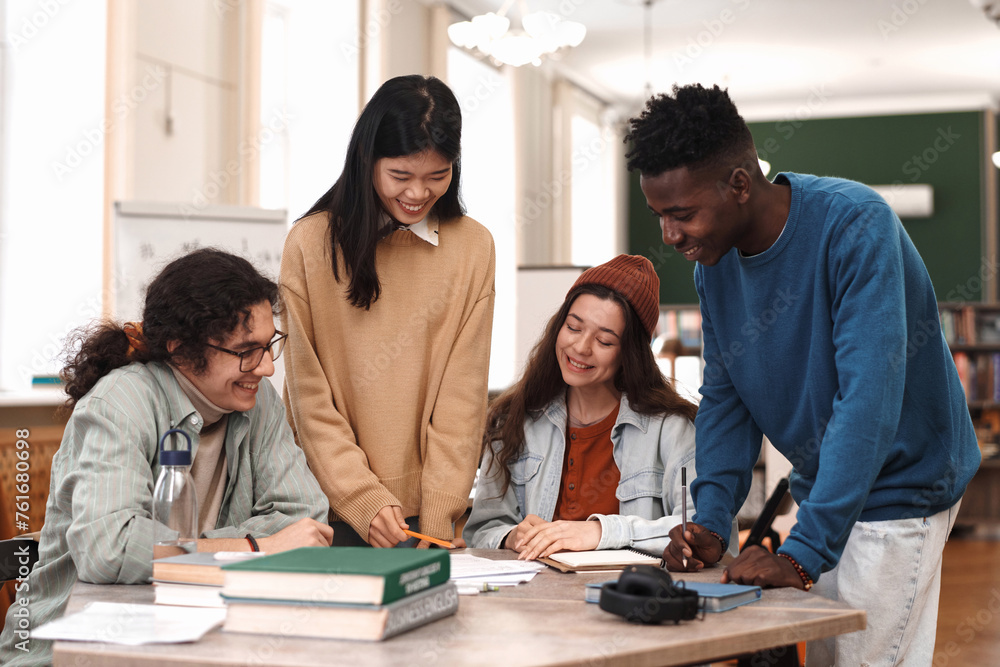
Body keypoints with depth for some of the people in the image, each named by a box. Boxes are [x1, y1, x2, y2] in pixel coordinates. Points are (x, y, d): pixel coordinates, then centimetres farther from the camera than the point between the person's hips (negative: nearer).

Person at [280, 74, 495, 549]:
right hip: (331, 511, -1)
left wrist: (437, 517, -9)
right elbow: (309, 397, -5)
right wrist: (365, 500, -14)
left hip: (428, 514, 1)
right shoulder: (311, 243, -3)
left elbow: (463, 395, -2)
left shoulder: (473, 247, 2)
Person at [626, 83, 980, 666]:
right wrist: (712, 520, -9)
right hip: (821, 489, 7)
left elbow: (868, 398, -32)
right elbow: (725, 398, 4)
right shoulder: (714, 263, -3)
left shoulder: (854, 224, -26)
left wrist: (805, 548, -35)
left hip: (899, 486, -7)